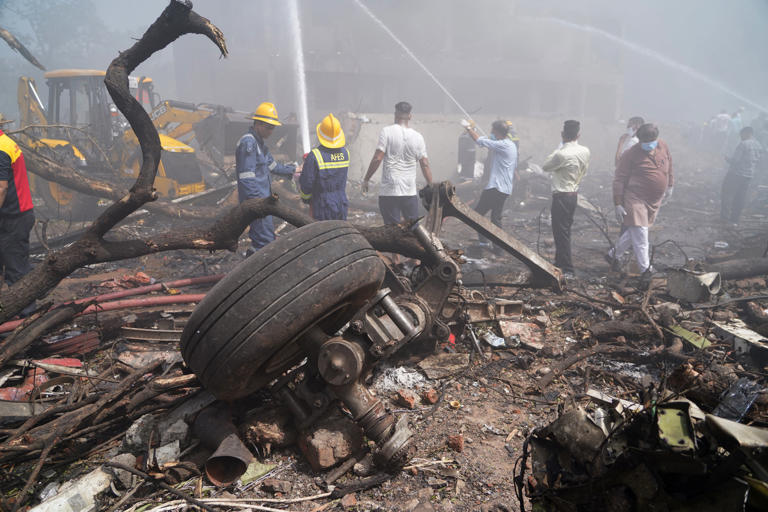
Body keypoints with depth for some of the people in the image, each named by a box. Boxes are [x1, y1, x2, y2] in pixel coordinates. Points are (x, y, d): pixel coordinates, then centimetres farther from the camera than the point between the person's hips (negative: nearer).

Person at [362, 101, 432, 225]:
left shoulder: (387, 131, -4)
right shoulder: (418, 136, 6)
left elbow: (377, 158, -9)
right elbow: (425, 165, 5)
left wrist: (366, 179, 0)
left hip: (389, 191, -3)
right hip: (410, 192, 3)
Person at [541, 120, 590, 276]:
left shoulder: (562, 154, -22)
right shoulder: (585, 151, 2)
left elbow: (545, 166, -6)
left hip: (561, 196, -8)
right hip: (574, 193, 8)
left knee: (561, 232, -2)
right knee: (565, 230, 18)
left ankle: (567, 269, 0)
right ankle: (560, 263, 30)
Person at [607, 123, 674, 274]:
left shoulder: (663, 146, 3)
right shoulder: (631, 154, -14)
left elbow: (669, 164, 22)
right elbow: (619, 179, -11)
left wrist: (670, 185, 23)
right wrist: (618, 204, -14)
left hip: (655, 201, 6)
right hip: (636, 200, -6)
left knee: (634, 233, 13)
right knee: (640, 237, -5)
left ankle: (613, 254, 30)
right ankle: (646, 270, 4)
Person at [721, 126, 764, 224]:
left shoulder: (743, 144, -15)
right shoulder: (759, 146, 9)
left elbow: (735, 159, -17)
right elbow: (758, 162, 14)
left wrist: (728, 159, 1)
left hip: (736, 173, -7)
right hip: (749, 176, 7)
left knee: (727, 194, 5)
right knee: (740, 198, 11)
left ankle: (725, 216, 5)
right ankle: (734, 218, 15)